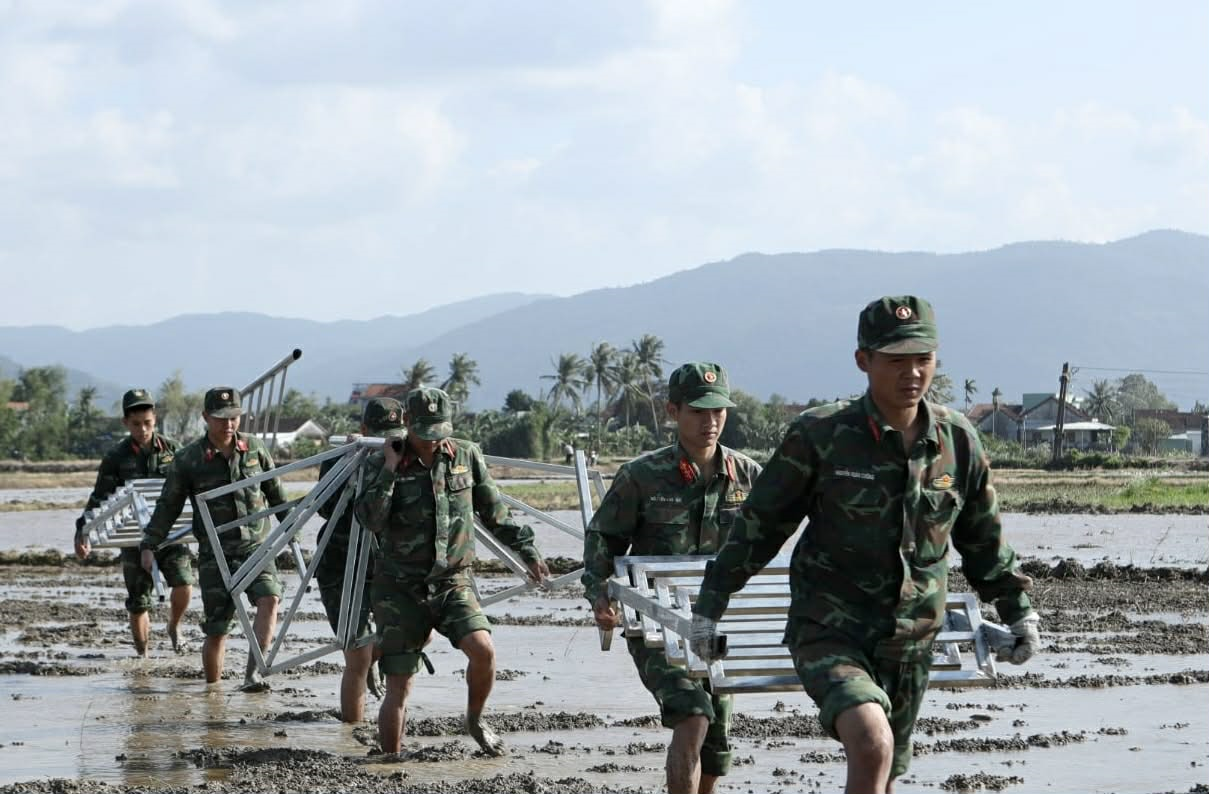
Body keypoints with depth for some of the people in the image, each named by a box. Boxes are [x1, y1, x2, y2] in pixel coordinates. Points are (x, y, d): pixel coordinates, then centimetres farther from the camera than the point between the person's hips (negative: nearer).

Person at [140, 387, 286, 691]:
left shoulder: (254, 448, 5)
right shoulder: (189, 459, -3)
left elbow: (275, 492, 18)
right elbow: (168, 505, 5)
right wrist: (150, 545, 3)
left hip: (255, 546, 1)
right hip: (214, 554, -1)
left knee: (269, 598, -26)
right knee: (216, 631, -1)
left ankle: (252, 673, -30)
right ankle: (212, 687, 18)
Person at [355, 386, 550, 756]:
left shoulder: (466, 456, 1)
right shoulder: (383, 464, -5)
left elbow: (494, 513, 13)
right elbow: (369, 520, -20)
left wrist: (527, 549, 10)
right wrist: (389, 470, -22)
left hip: (453, 581, 1)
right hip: (401, 587, -1)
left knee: (482, 648, -22)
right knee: (398, 688, -3)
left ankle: (475, 720, 5)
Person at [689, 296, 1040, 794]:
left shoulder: (957, 441, 2)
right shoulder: (820, 435, -9)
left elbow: (983, 539, 18)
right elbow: (759, 524, 1)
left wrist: (1018, 610, 17)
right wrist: (711, 603, 3)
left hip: (910, 642, 5)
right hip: (828, 633, -5)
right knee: (872, 744, -29)